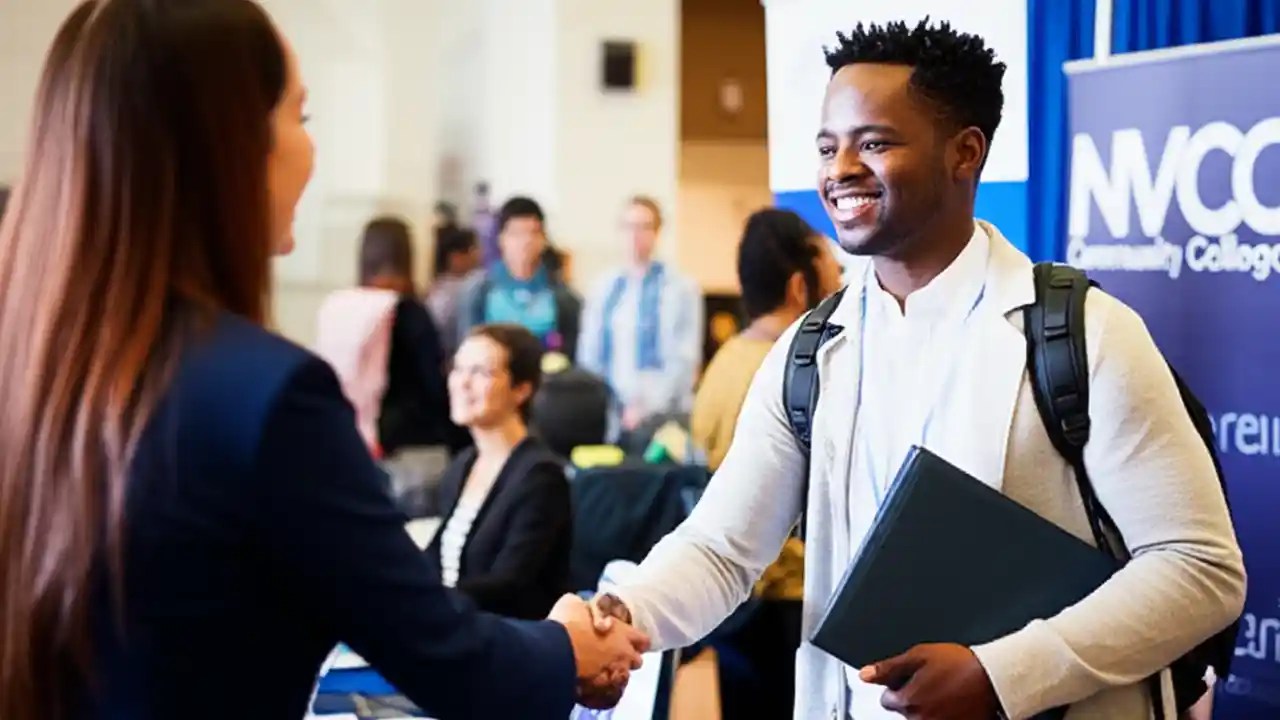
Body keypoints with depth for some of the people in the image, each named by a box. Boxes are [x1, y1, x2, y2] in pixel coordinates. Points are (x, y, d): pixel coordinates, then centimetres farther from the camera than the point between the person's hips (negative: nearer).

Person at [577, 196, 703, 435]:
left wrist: (647, 407, -13)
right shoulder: (604, 288, 10)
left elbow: (683, 360, -7)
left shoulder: (681, 288, -3)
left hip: (660, 416, -4)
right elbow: (590, 353, 12)